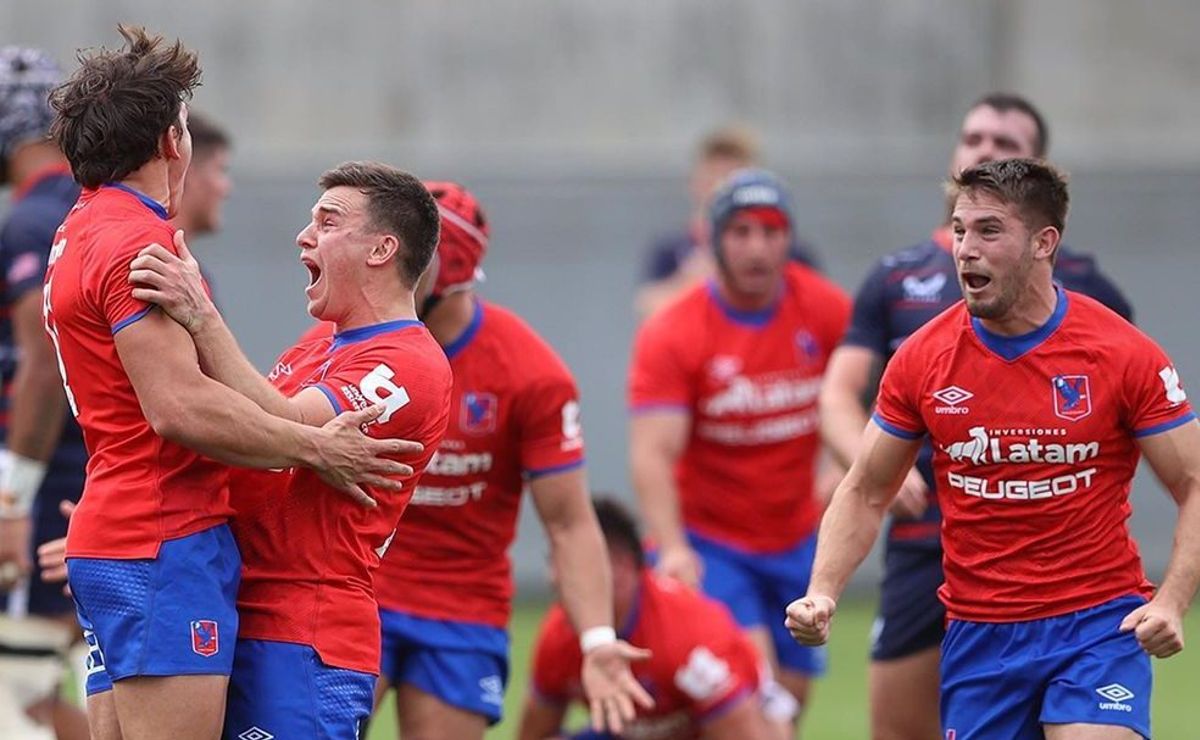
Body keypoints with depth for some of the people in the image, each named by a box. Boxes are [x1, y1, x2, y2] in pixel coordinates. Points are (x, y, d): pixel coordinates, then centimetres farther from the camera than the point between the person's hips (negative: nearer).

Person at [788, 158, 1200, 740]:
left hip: (1098, 625, -3)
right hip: (978, 639, 3)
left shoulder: (1127, 355, -7)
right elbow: (865, 494, 10)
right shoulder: (921, 359, 0)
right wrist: (822, 593, -6)